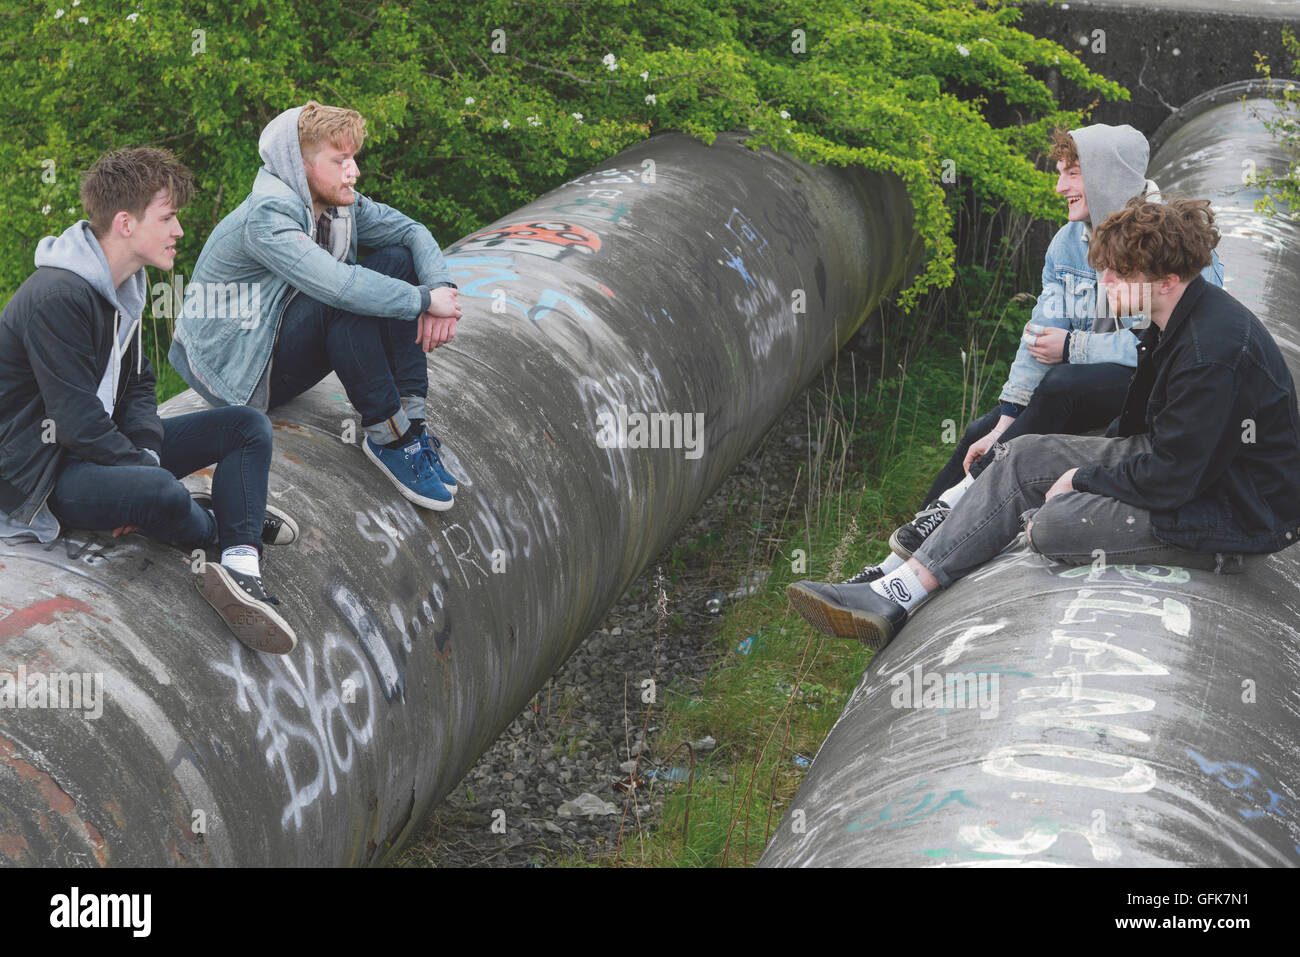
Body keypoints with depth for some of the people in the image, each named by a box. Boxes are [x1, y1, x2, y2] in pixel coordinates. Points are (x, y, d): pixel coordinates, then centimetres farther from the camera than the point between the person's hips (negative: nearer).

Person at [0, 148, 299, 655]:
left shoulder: (125, 285, 7)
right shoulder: (55, 298, -25)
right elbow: (79, 422, -27)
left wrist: (147, 453, -8)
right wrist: (148, 471, -20)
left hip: (106, 446, 10)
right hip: (45, 471, -10)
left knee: (249, 425, 0)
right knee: (159, 492, -38)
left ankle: (240, 565, -22)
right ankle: (230, 528, -2)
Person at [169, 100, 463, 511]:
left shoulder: (337, 202, 0)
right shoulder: (266, 218, -26)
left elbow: (411, 230, 3)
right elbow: (334, 283, -39)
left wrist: (441, 288, -17)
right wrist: (425, 300, -31)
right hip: (238, 366, -9)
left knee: (397, 260, -6)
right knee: (345, 301, -32)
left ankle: (411, 420, -15)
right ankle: (386, 434, -22)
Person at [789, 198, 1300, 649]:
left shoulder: (1214, 354, -31)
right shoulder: (1177, 318, 0)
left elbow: (1169, 478, -26)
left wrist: (1082, 478, -13)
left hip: (1233, 515, -10)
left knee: (1052, 525, -22)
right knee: (1024, 457, 4)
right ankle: (893, 596, 0)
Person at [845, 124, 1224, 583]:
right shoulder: (1069, 241, 4)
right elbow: (1042, 334, -1)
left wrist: (1072, 347, -17)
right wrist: (1004, 424, -11)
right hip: (1092, 378, 7)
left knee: (1059, 385, -33)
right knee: (982, 432, -8)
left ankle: (954, 503, -26)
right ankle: (898, 566, -9)